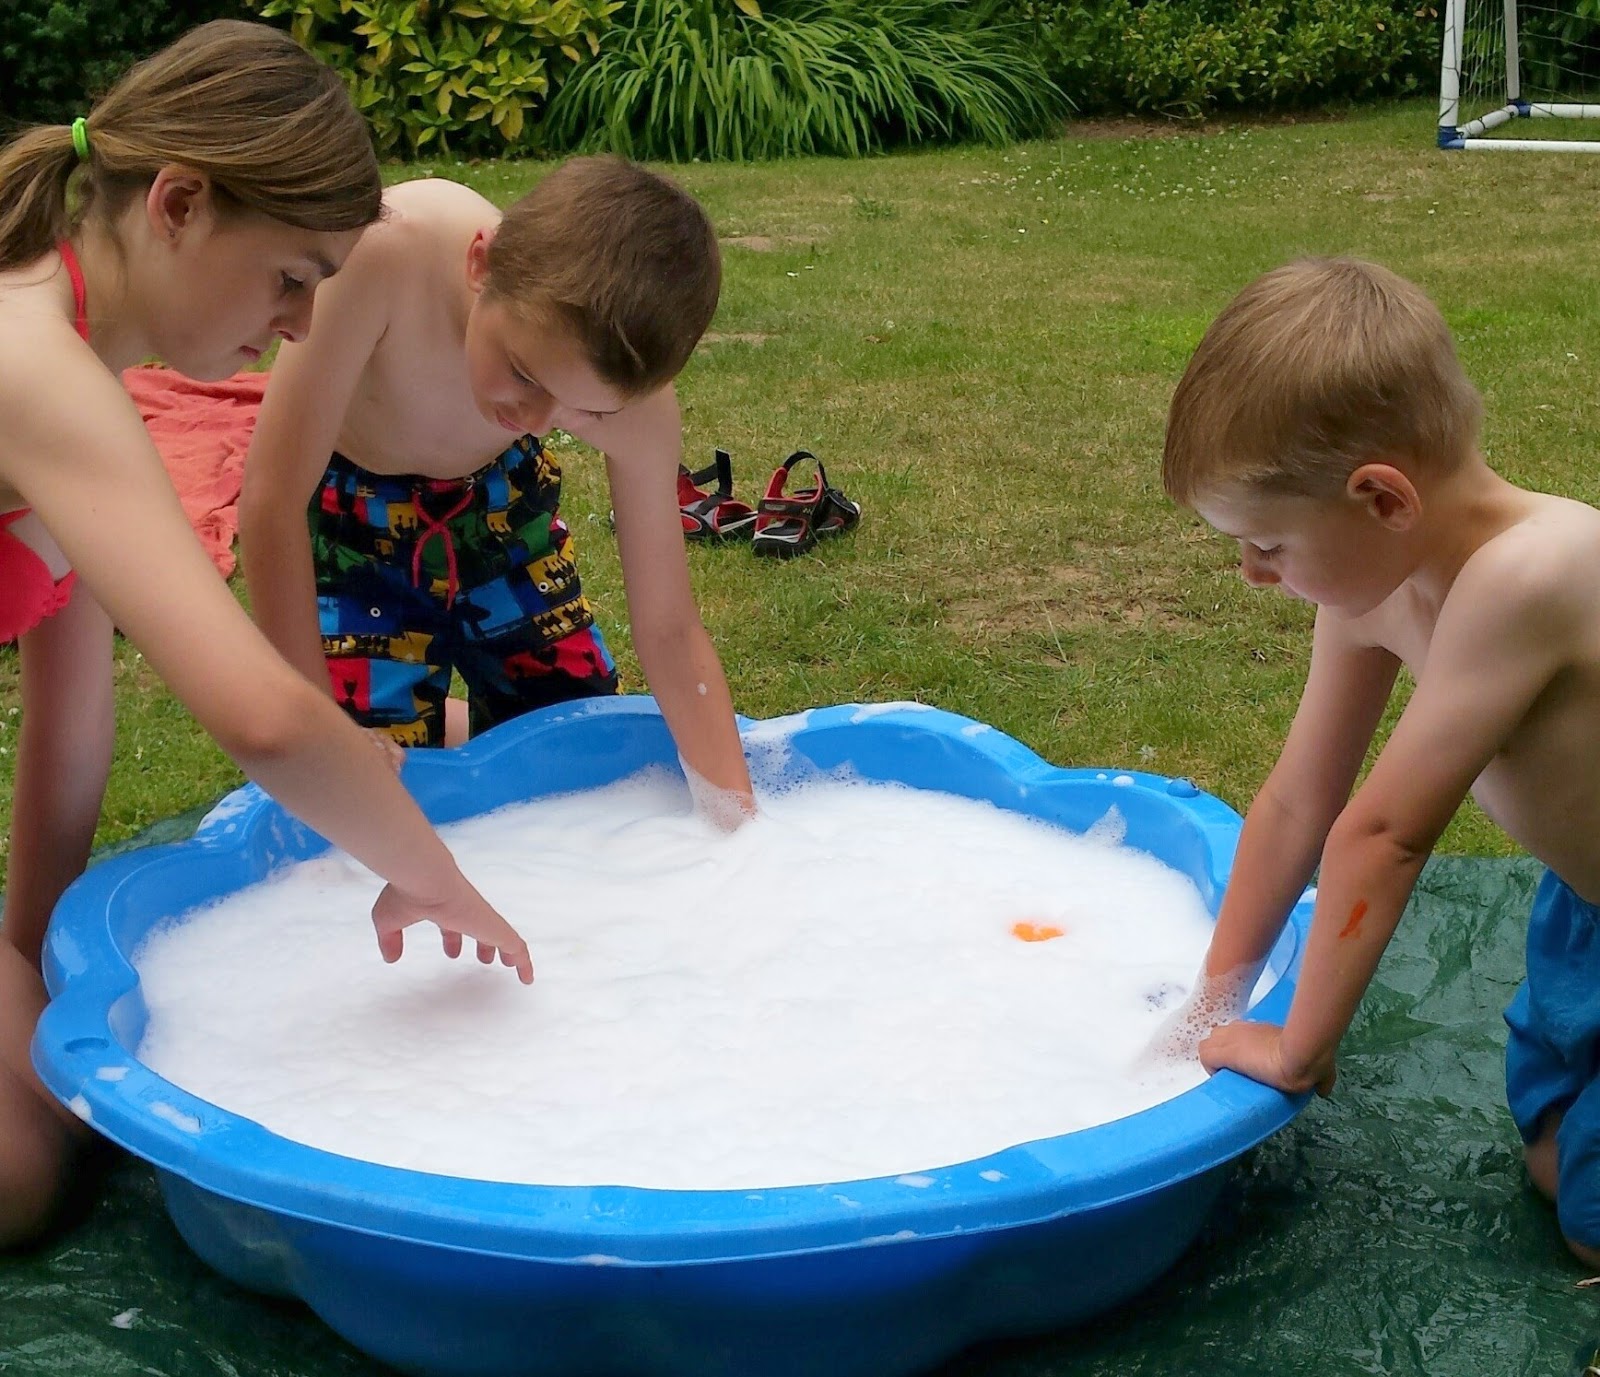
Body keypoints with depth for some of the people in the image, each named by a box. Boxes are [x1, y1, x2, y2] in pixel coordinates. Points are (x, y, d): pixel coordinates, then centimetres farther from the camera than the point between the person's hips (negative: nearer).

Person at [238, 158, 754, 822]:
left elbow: (669, 631, -20)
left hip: (499, 496, 3)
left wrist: (740, 820, -27)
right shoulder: (384, 252, -42)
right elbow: (271, 499, -35)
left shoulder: (632, 396, -31)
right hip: (350, 511, -2)